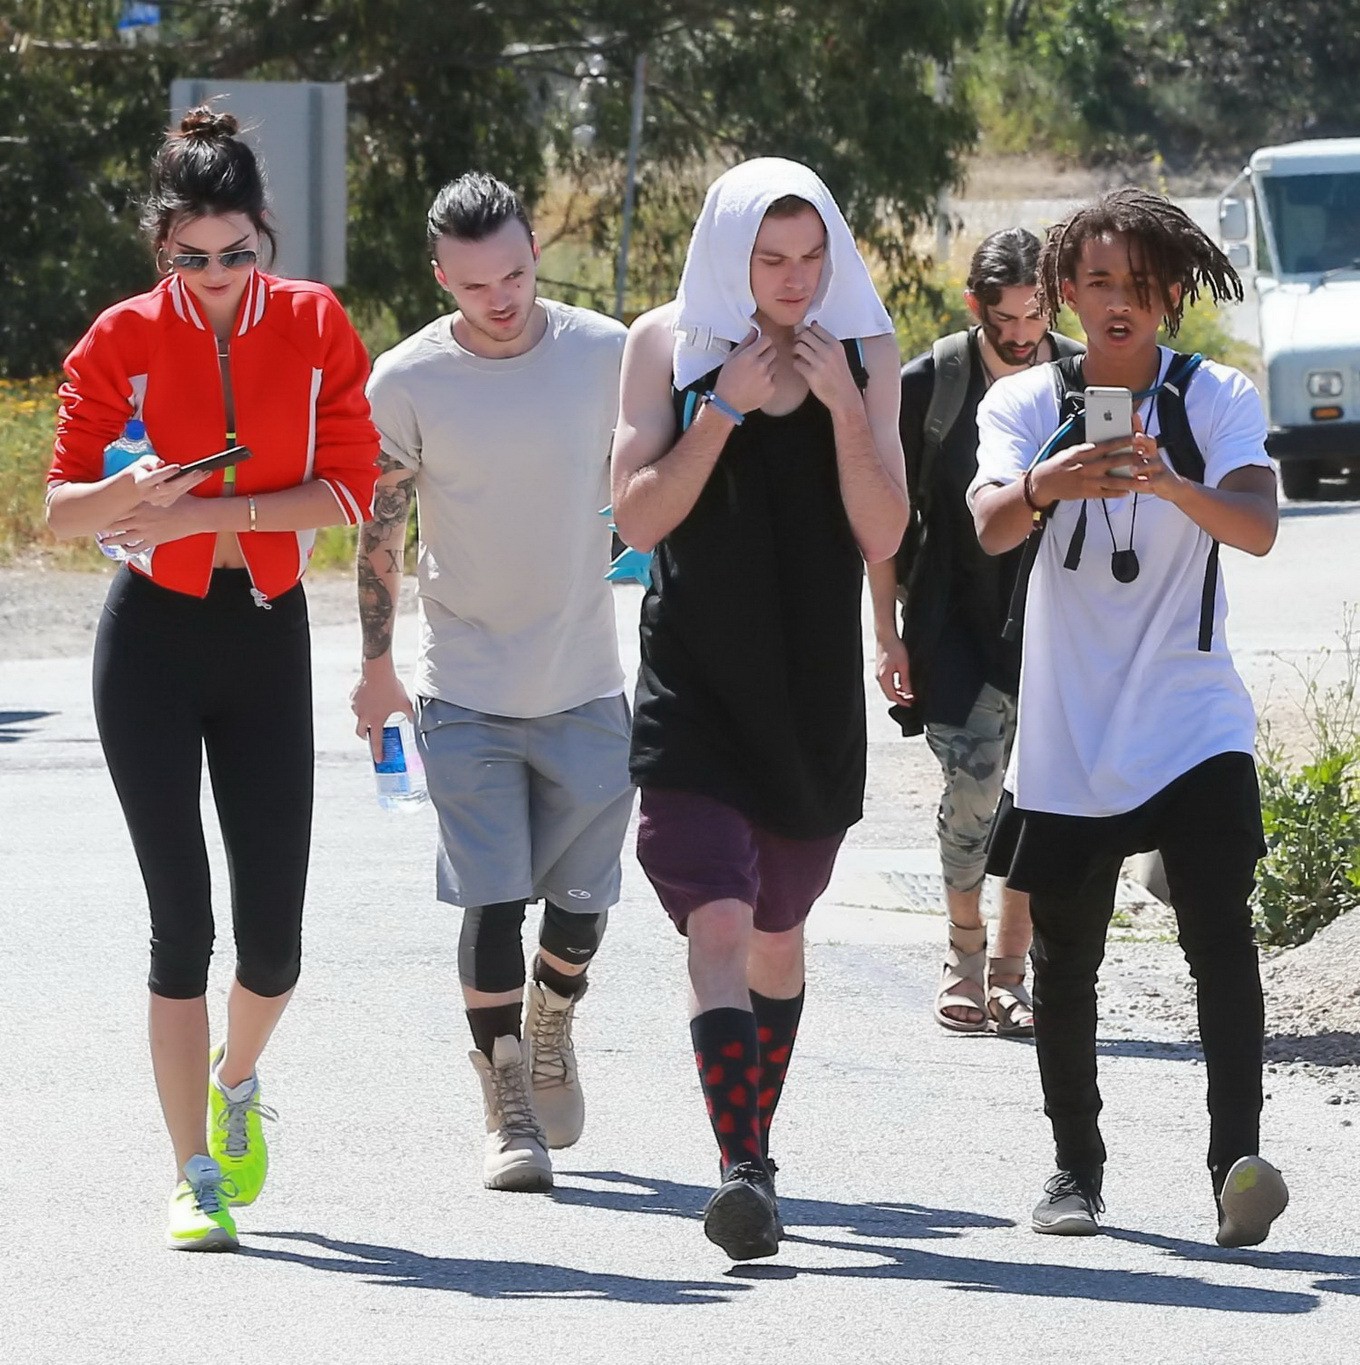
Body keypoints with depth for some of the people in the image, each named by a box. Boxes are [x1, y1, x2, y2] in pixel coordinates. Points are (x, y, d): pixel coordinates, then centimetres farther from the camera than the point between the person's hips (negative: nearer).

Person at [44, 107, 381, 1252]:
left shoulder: (316, 327, -1)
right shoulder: (123, 340, -3)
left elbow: (349, 490, -6)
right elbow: (61, 506, -2)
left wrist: (204, 512, -17)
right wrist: (124, 494, -25)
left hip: (268, 637, 1)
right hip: (153, 634, -1)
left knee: (273, 934, 0)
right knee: (183, 918, -7)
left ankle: (236, 1082, 33)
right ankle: (197, 1178, 0)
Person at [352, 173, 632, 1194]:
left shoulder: (605, 354, -4)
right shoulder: (408, 381, -7)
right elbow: (380, 532, 4)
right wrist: (377, 667, 9)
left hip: (586, 687, 1)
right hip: (464, 690, -1)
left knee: (582, 898, 9)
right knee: (493, 900, -7)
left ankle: (552, 1024, 40)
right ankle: (509, 1113, 1)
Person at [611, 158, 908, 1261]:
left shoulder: (866, 353, 2)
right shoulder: (669, 343, -3)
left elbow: (883, 537, -2)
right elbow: (639, 518, -7)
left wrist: (842, 409, -13)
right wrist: (724, 408, -17)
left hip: (813, 684, 3)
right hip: (693, 681, -3)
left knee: (776, 931, 15)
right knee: (719, 922, -18)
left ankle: (754, 1154, 31)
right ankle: (740, 1171, -28)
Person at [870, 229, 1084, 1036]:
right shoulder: (930, 384, -5)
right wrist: (888, 634, -2)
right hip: (955, 623, -2)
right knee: (973, 776, -15)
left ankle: (1008, 971, 11)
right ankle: (964, 952, 4)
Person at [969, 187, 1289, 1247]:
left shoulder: (1217, 400, -1)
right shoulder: (1028, 403, 2)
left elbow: (1258, 526, -18)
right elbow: (991, 524, -16)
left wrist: (1170, 483, -39)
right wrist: (1045, 486, -39)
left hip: (1193, 720, -2)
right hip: (1067, 736, 2)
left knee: (1220, 930, -18)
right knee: (1065, 961, 9)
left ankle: (1238, 1160, -25)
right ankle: (1076, 1167, 25)